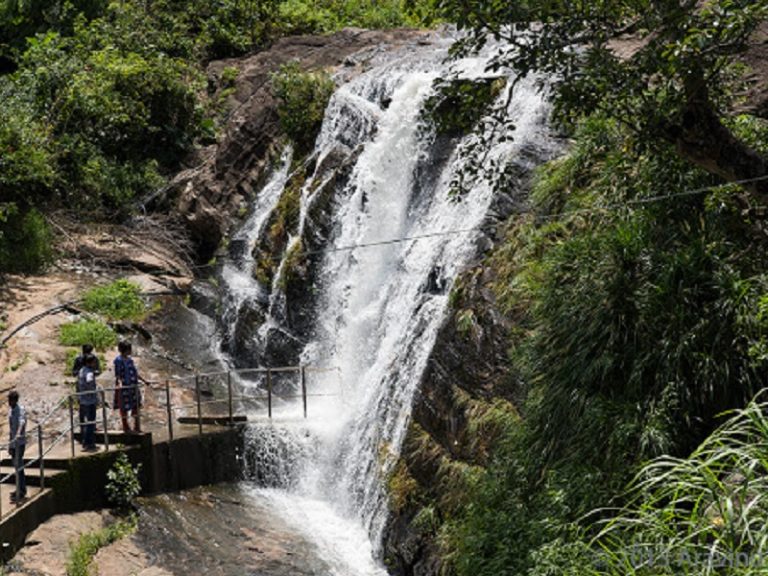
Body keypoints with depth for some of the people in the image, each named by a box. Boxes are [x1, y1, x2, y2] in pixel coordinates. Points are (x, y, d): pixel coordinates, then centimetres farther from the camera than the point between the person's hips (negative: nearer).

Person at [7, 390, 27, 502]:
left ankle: (21, 492, -8)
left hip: (20, 442, -8)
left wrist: (19, 434, -51)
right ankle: (20, 489, 24)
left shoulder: (21, 410, -14)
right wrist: (10, 445, 23)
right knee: (16, 466, 14)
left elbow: (22, 422, -33)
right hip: (13, 443, 8)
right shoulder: (10, 411, 13)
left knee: (19, 466, -10)